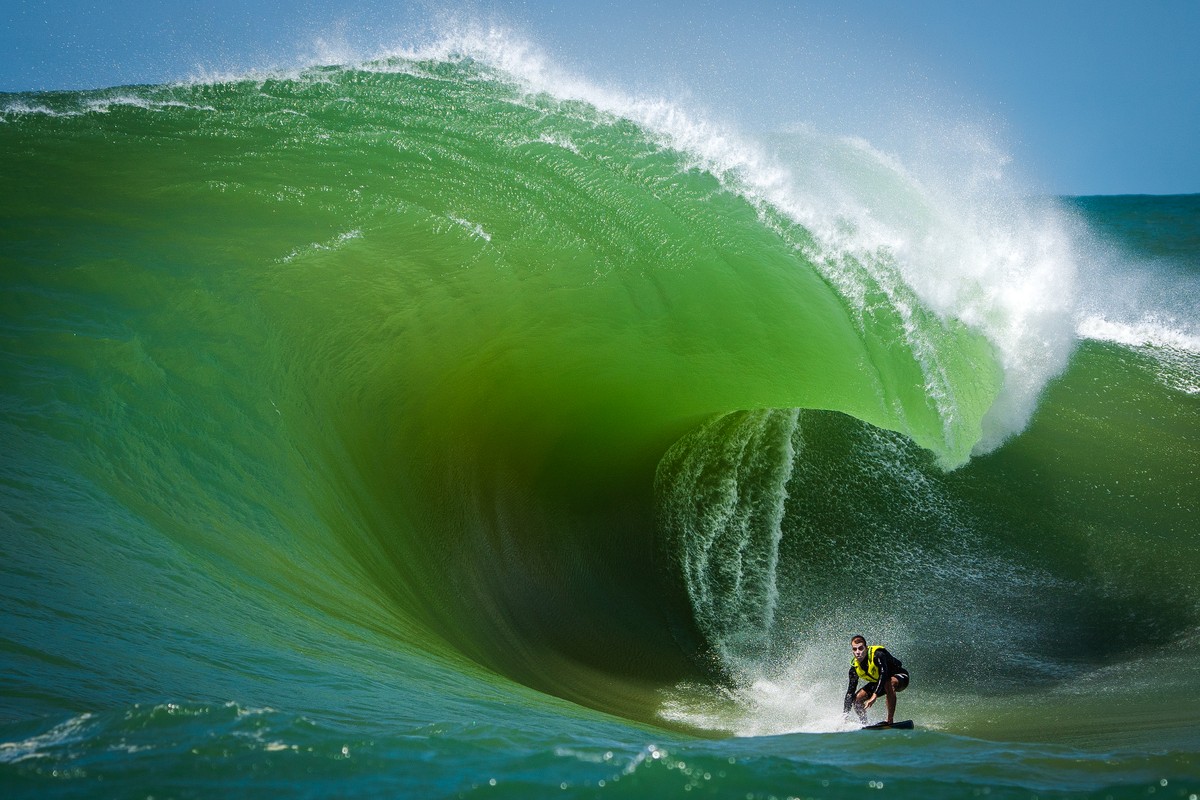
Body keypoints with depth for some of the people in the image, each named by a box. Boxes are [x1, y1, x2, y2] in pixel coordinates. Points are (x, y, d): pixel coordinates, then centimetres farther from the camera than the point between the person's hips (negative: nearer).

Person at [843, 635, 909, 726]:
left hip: (900, 677, -7)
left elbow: (884, 674, -43)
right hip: (878, 682, 7)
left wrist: (874, 696, -53)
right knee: (857, 698, -7)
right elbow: (850, 691, -8)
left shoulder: (877, 655, -32)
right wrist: (845, 714, -14)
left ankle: (890, 721, -38)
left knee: (889, 683, -40)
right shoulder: (855, 668, -13)